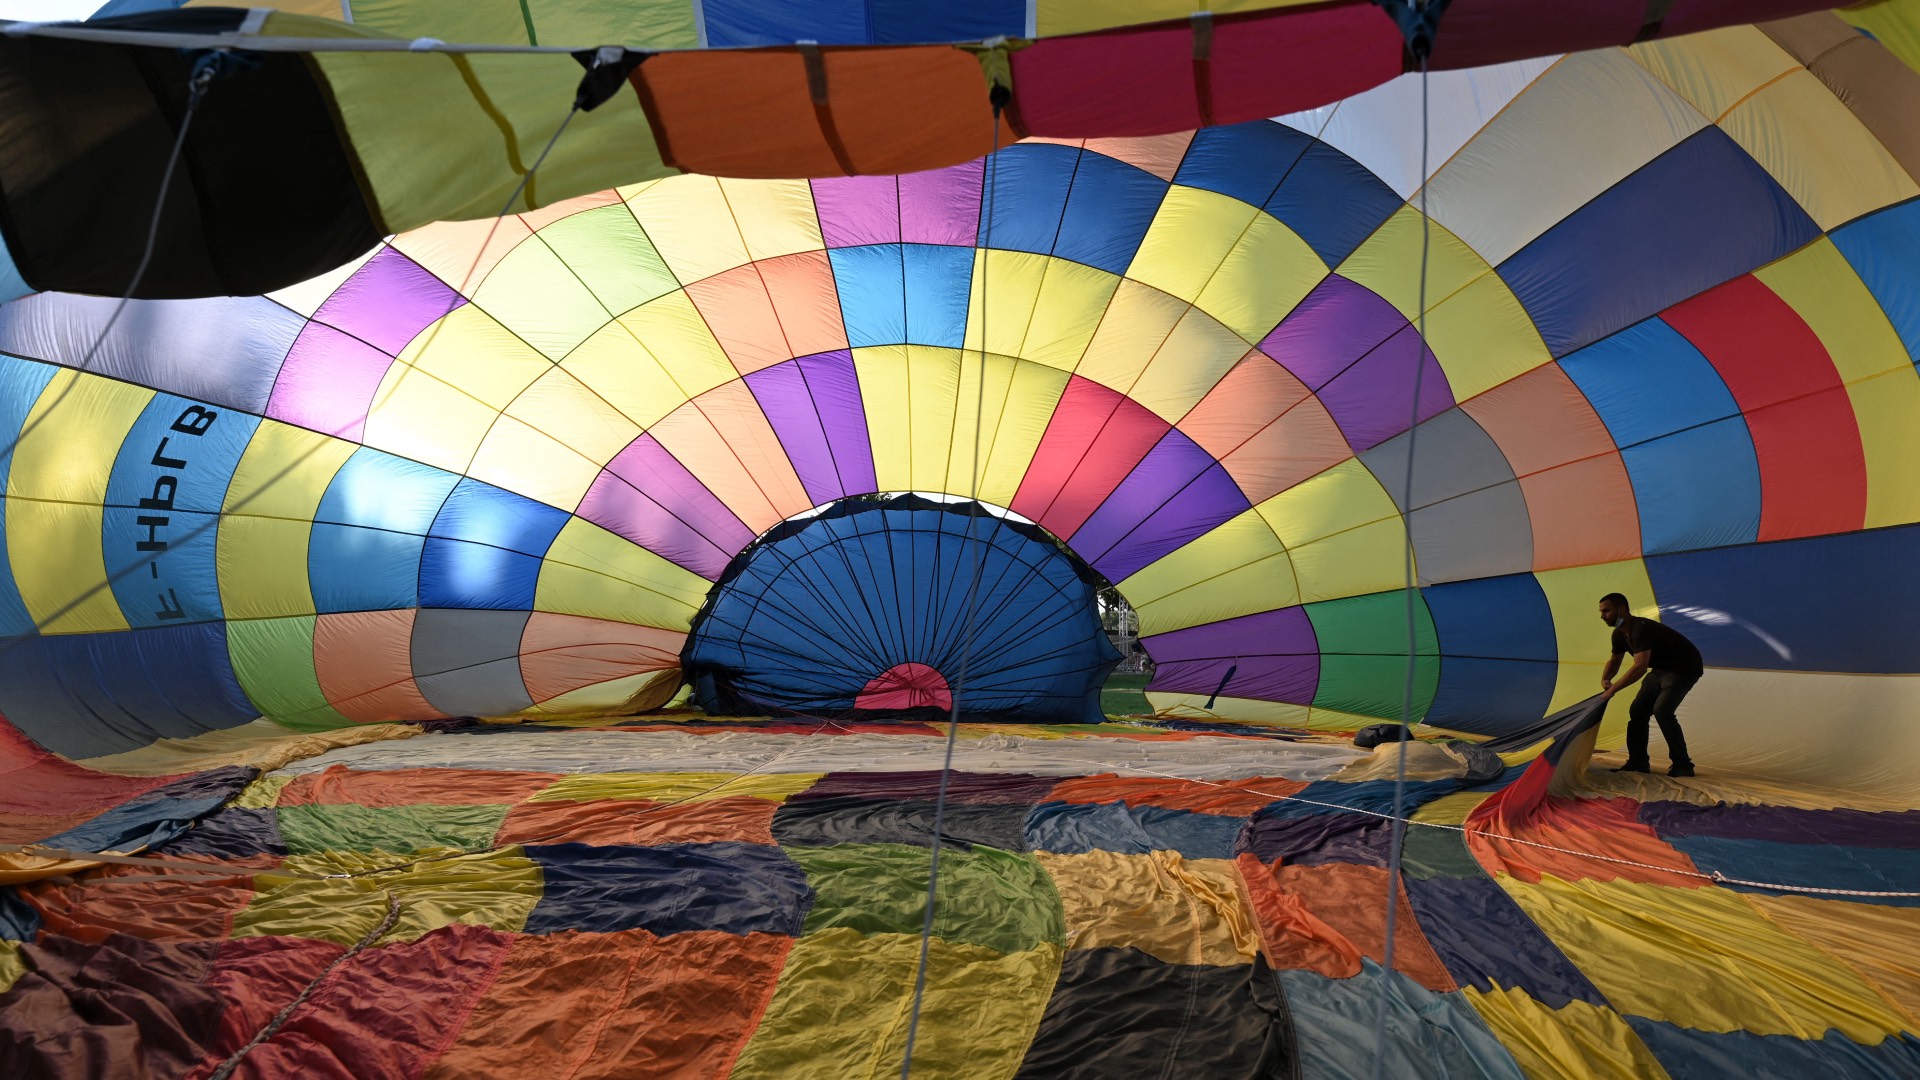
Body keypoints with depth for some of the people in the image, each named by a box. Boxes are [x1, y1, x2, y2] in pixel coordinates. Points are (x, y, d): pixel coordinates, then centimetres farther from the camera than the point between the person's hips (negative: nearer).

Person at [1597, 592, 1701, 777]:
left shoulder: (1641, 629, -32)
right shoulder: (1620, 634, -1)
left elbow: (1640, 667, -41)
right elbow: (1614, 660, 14)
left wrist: (1612, 689, -37)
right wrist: (1605, 679, -8)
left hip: (1685, 668, -9)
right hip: (1662, 669, 9)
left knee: (1662, 710, -26)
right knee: (1637, 711, 2)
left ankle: (1682, 765, -14)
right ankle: (1637, 763, 9)